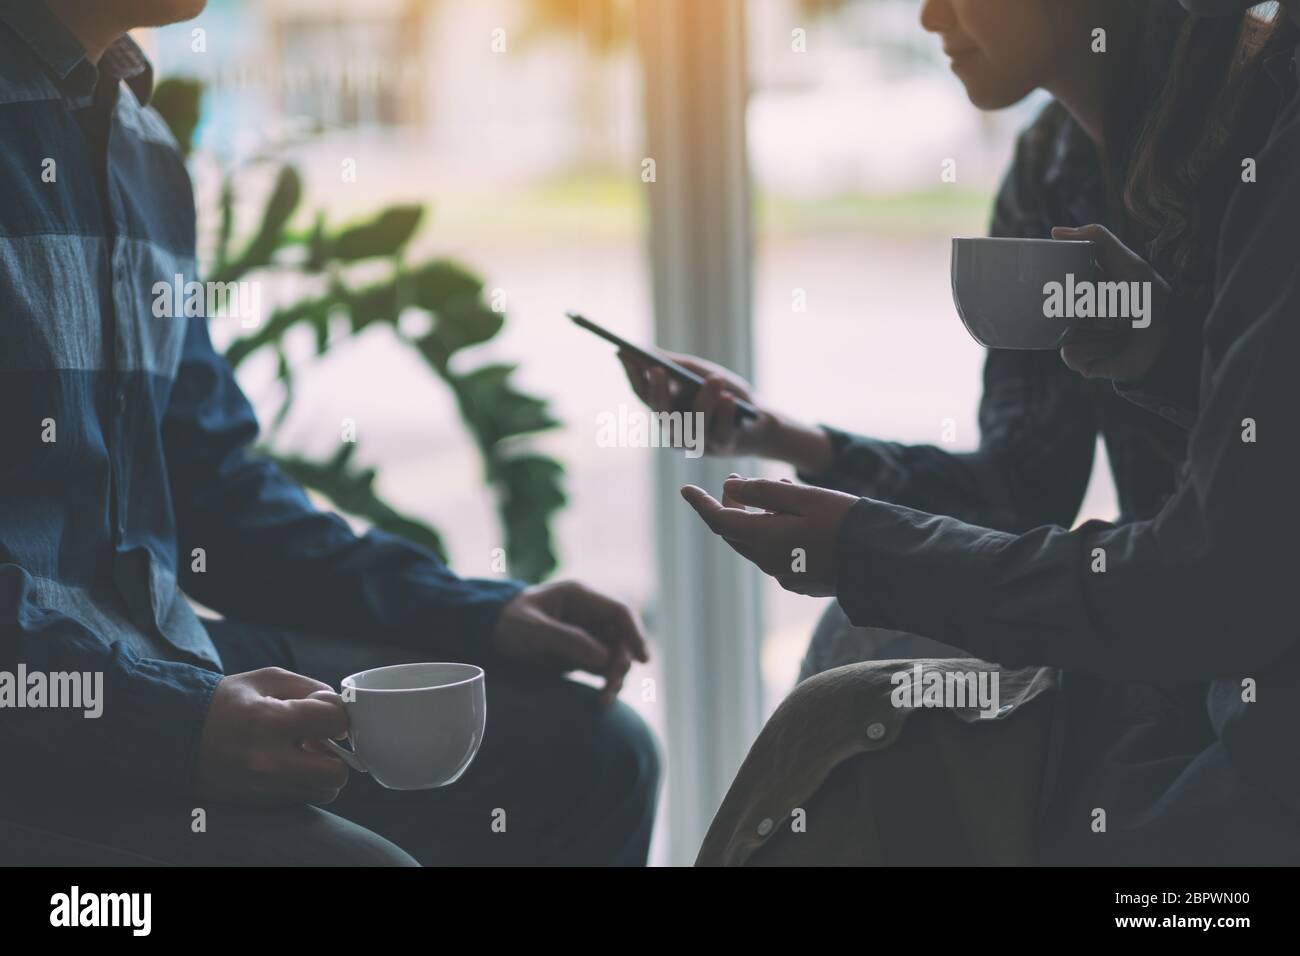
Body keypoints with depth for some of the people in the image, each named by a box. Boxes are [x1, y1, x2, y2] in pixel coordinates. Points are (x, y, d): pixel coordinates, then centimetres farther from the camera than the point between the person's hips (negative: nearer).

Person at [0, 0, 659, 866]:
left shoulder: (145, 149, 16)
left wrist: (478, 618, 11)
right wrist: (173, 720, -27)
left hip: (162, 654, 9)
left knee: (591, 751, 5)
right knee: (360, 858, -31)